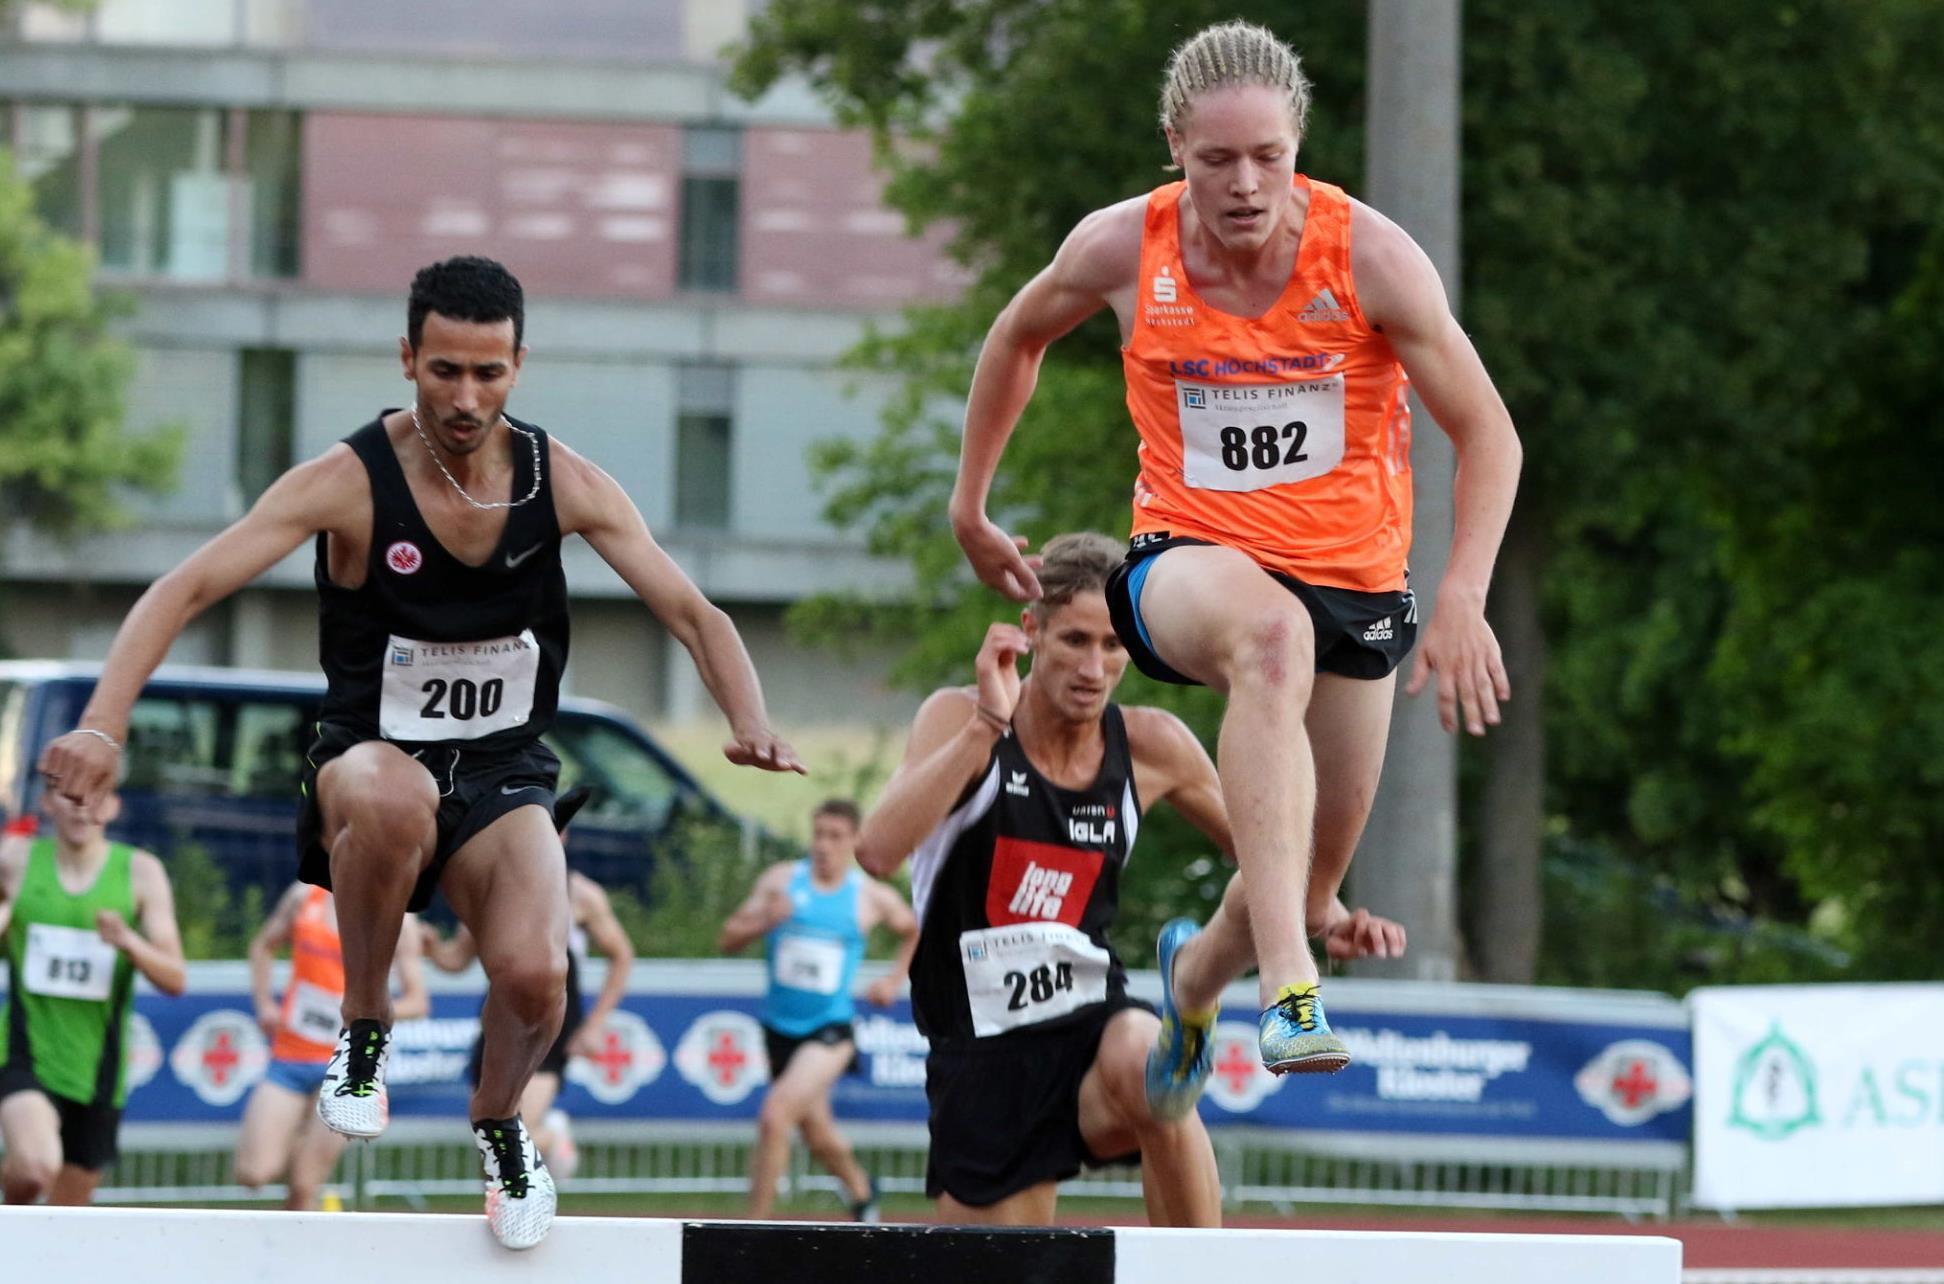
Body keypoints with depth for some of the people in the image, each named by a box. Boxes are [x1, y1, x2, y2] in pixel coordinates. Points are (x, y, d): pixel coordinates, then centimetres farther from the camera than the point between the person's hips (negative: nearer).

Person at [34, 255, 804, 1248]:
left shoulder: (564, 484, -6)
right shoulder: (350, 481, -15)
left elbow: (694, 615, -2)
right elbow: (183, 590, -20)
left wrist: (750, 723, -23)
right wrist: (103, 726, -35)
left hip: (503, 777, 2)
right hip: (371, 757, -2)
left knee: (532, 976, -25)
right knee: (391, 801, -41)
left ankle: (498, 1120, 13)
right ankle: (364, 1024, -13)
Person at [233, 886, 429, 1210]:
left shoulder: (397, 919, -3)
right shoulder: (305, 895, 4)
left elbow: (417, 1001, -1)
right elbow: (262, 946, 21)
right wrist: (264, 1004, 6)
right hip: (289, 1055, 3)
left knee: (303, 1187, -7)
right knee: (252, 1173, -8)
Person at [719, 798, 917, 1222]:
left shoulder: (873, 897, -3)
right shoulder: (781, 880, -1)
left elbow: (915, 932, 18)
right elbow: (729, 940, 0)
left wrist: (894, 979, 6)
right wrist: (763, 922, -19)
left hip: (830, 1029, -4)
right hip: (781, 1026, 4)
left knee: (776, 1115, -24)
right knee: (816, 1132, 19)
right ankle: (860, 1189, 49)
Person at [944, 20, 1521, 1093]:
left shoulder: (1369, 258, -16)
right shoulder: (1121, 250, -11)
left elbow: (1486, 433, -9)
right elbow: (1018, 337, 12)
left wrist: (1463, 597, -22)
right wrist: (969, 508, 17)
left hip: (1353, 577, 2)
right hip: (1189, 557, -2)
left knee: (1307, 896, 7)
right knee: (1272, 634, -40)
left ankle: (1199, 974, 47)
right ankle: (1287, 987, -51)